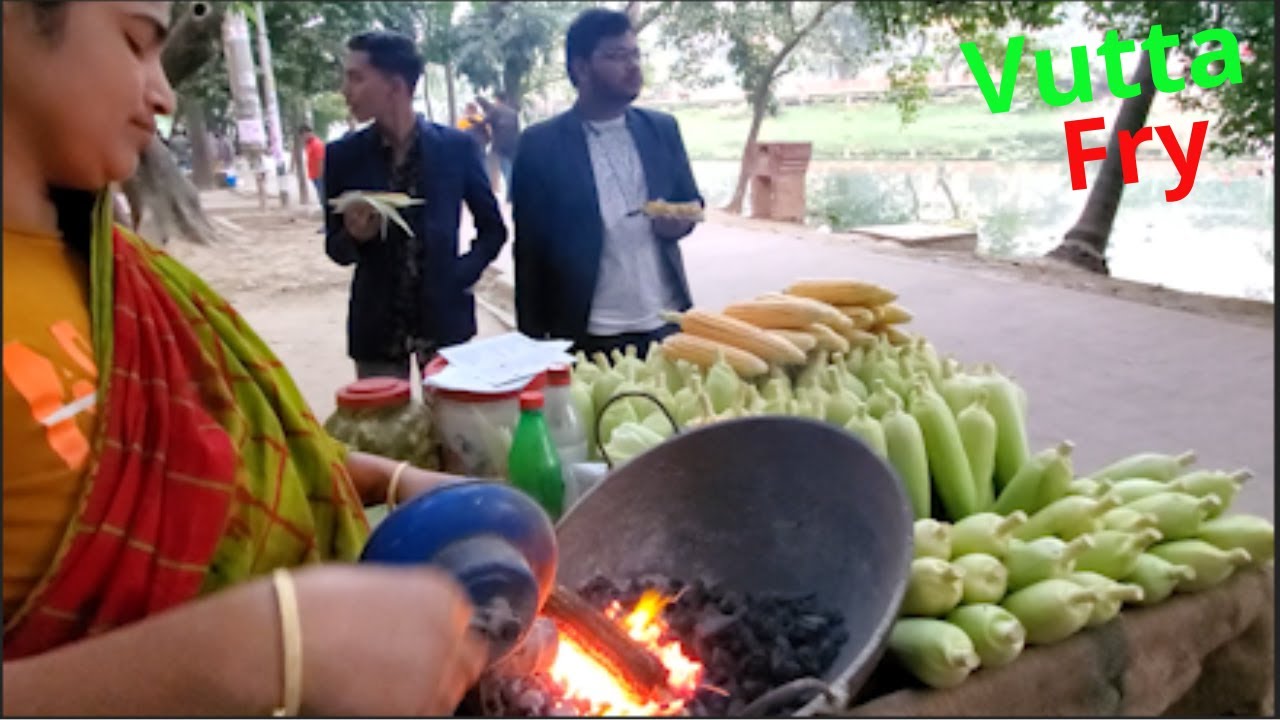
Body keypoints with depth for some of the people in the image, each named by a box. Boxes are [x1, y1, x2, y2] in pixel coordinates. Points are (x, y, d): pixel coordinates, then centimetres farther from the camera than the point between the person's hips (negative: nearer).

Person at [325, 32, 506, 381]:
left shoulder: (456, 146, -3)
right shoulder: (342, 155, -1)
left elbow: (493, 229, 6)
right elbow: (336, 248, 5)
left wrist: (462, 276, -7)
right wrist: (354, 235, -16)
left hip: (444, 317, 0)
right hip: (376, 325, 1)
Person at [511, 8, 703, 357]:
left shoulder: (662, 129, 6)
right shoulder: (541, 144, -5)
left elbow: (690, 202, 16)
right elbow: (530, 250, -3)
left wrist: (681, 220, -8)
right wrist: (534, 343, -4)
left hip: (667, 326, 4)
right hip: (589, 336, -3)